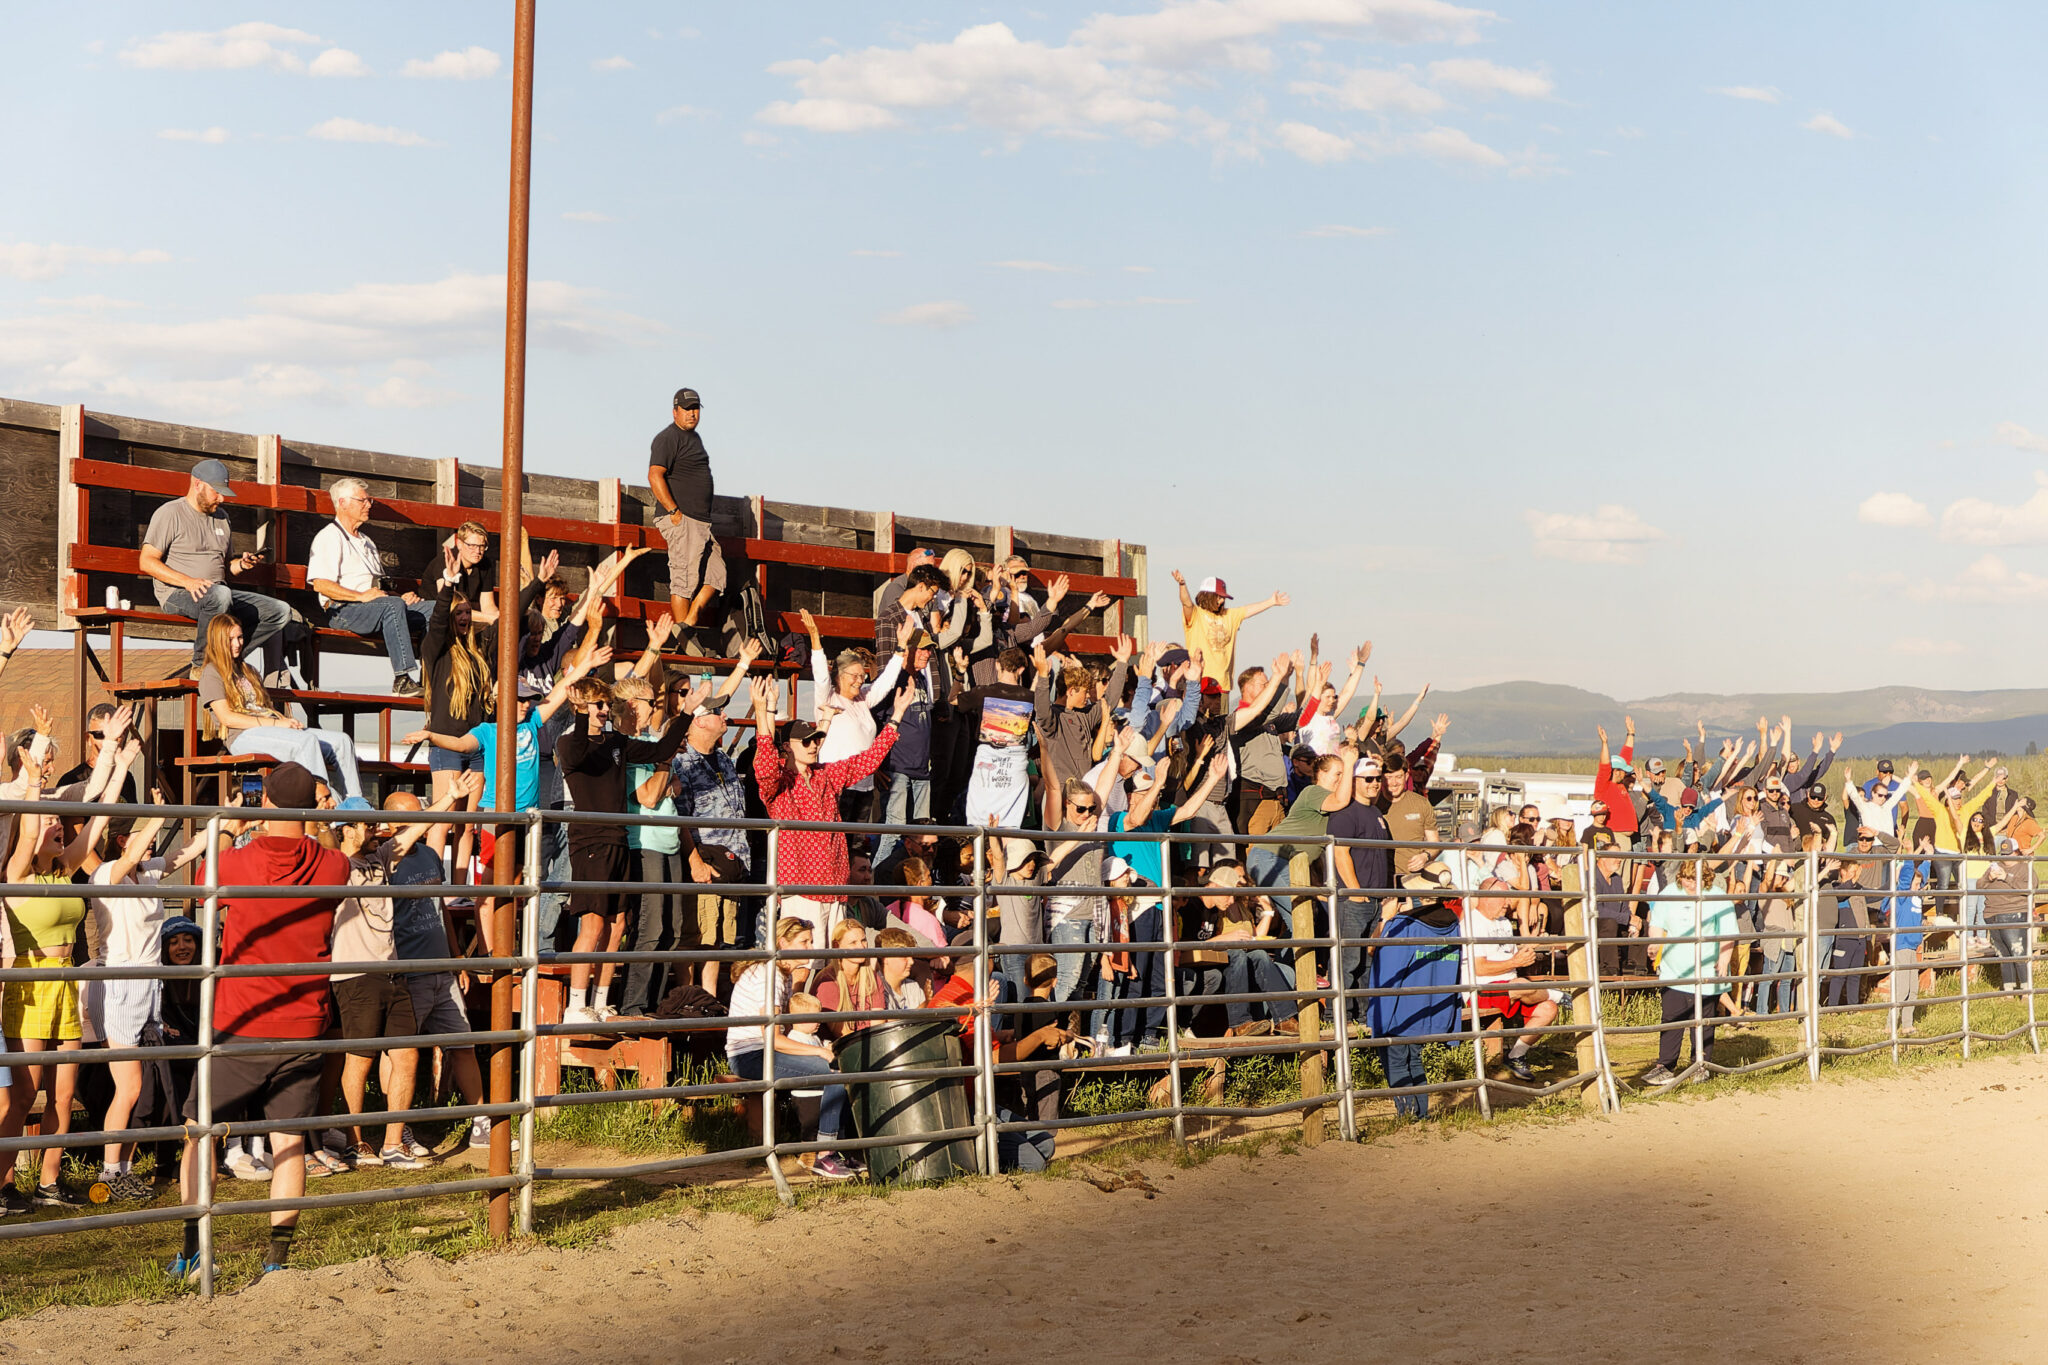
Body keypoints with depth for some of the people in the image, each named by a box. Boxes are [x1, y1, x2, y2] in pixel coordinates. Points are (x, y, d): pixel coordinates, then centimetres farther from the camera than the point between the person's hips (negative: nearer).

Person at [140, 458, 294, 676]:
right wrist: (187, 581, -22)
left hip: (220, 592, 7)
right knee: (219, 594, -41)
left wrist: (242, 564, 4)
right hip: (177, 594, -7)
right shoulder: (170, 513, -2)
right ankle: (201, 664, -25)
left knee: (281, 612, -10)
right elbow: (147, 562, -10)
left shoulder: (221, 517, 21)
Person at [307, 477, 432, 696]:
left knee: (434, 609, -13)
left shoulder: (367, 542, 32)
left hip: (375, 608, 8)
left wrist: (403, 596, 9)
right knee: (393, 605, -37)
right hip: (342, 611, -8)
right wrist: (361, 596, -19)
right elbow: (320, 584, -13)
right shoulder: (329, 537, 2)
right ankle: (402, 680, -45)